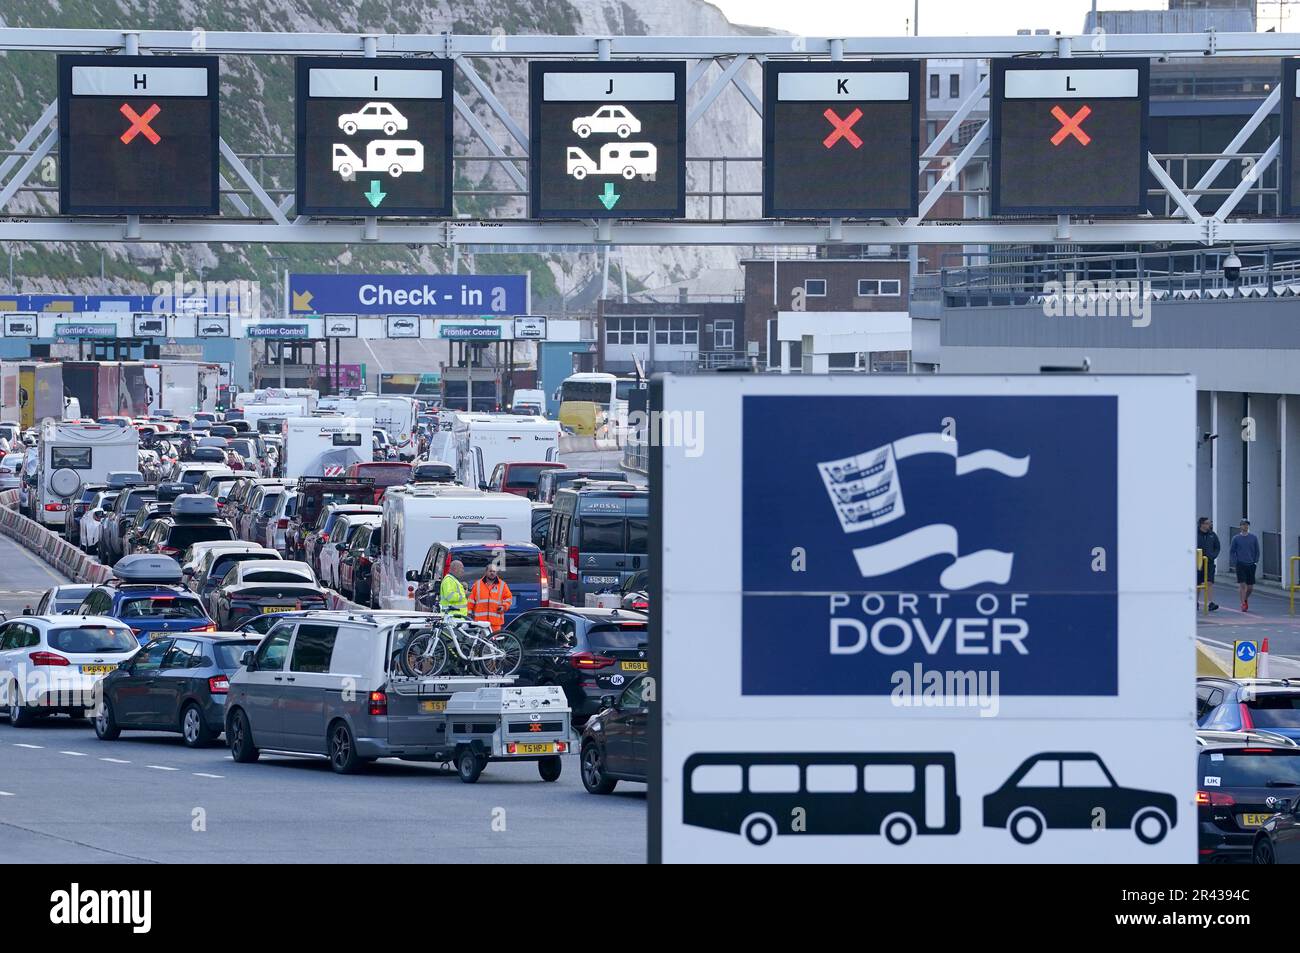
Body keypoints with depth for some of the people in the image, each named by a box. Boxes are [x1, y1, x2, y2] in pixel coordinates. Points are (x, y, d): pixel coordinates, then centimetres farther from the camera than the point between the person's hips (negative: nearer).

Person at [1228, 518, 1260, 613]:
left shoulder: (1254, 538, 6)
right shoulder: (1236, 538, 3)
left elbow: (1257, 551, 11)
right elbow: (1232, 551, 7)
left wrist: (1256, 561, 1)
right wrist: (1233, 562, -6)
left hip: (1251, 565, 2)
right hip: (1240, 565, -2)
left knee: (1250, 587, 5)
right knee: (1242, 585, -11)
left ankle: (1246, 599, 31)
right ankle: (1243, 604, -5)